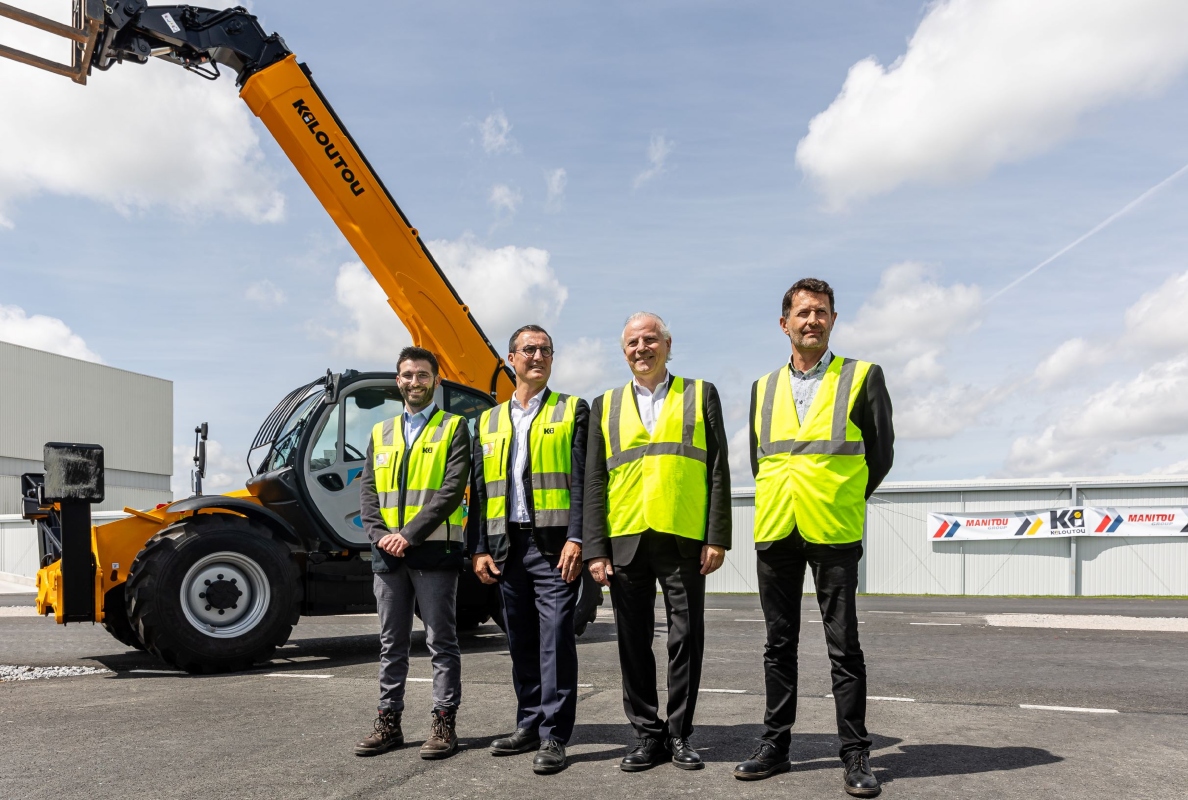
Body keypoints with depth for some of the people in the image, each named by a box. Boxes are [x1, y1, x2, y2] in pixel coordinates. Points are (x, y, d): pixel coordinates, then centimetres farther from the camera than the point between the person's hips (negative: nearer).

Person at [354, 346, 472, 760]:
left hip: (434, 550, -5)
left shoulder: (453, 428, 1)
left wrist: (410, 533, -16)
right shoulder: (381, 433, 16)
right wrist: (380, 534, -8)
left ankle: (444, 723, 8)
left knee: (441, 641, 1)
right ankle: (388, 723, 20)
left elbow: (452, 489, -10)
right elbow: (367, 490, 9)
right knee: (392, 643, 12)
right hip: (387, 552, 5)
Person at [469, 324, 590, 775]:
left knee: (555, 639, -6)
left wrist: (576, 539, -15)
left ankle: (553, 737, 1)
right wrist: (480, 549, 5)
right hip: (507, 546, 5)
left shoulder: (573, 411, 4)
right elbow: (479, 491, 14)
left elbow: (582, 481, -5)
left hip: (553, 543, -4)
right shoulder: (489, 421, 16)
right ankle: (529, 725, 23)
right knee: (521, 641, 11)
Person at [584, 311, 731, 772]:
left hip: (684, 539, -1)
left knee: (686, 639, 5)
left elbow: (717, 471, 4)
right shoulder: (605, 406, 13)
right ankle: (647, 735, 20)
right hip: (625, 541, 2)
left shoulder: (701, 395, 9)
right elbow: (593, 482, 8)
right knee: (634, 643, 7)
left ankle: (679, 734, 19)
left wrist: (717, 537, -5)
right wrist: (595, 549, 0)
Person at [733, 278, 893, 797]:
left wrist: (844, 503, 6)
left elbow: (881, 453, 5)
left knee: (844, 647, 1)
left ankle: (856, 754, 12)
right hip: (775, 531, 4)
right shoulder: (763, 388, 13)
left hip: (833, 533, -3)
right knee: (779, 643, 11)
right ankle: (775, 745, 21)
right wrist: (778, 503, 10)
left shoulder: (863, 377, 3)